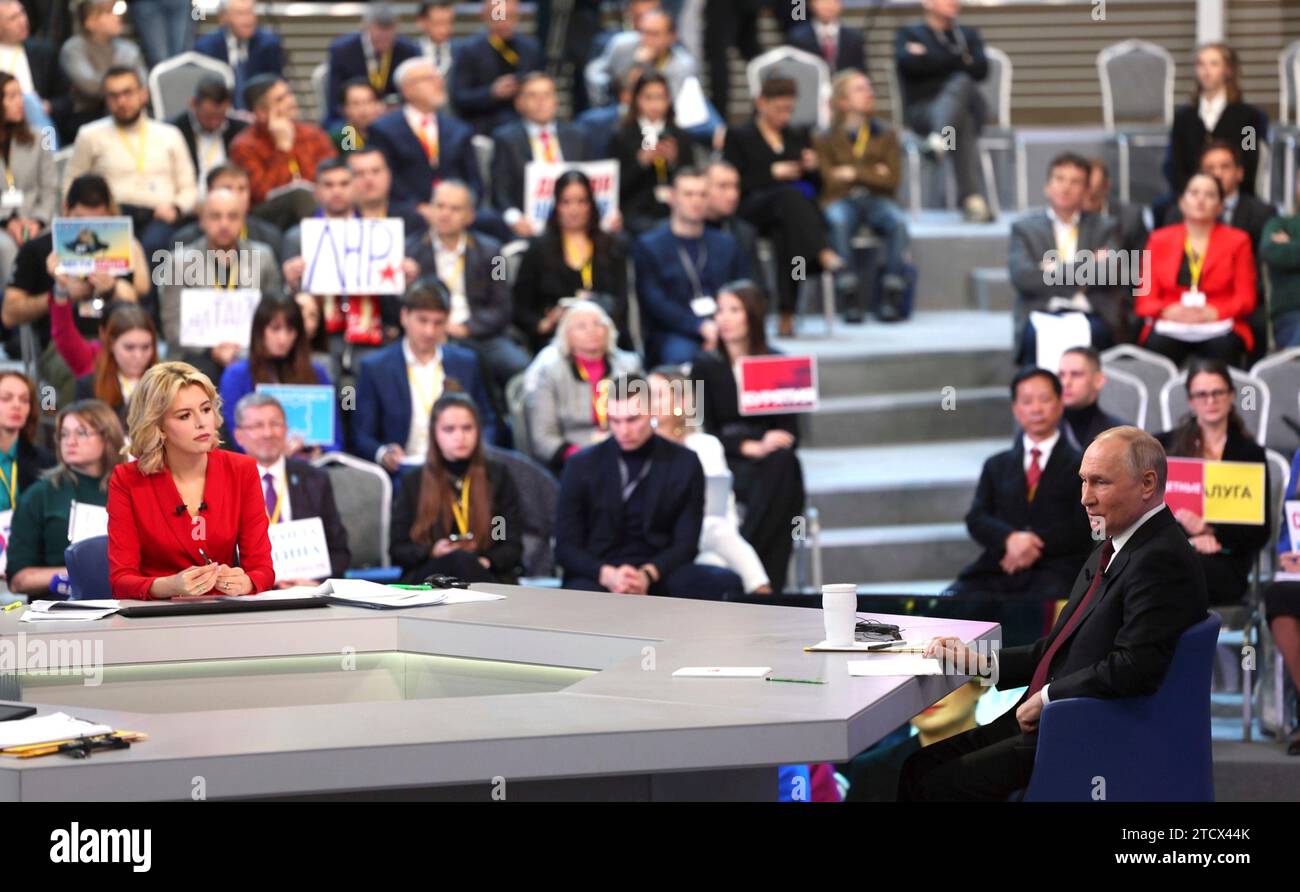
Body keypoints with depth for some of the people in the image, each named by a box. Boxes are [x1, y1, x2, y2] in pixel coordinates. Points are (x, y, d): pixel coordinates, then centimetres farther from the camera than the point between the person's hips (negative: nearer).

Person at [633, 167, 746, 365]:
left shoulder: (726, 243, 22)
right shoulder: (648, 246, 9)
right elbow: (654, 301, -3)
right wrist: (700, 326, -17)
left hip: (723, 332, 4)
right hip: (672, 334, -4)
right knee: (681, 354, -39)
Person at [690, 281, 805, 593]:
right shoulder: (705, 366, 8)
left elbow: (790, 430, 8)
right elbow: (703, 431, -3)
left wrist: (776, 445, -15)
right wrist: (750, 447, -18)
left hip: (771, 464, 2)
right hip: (725, 465, -2)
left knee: (786, 464, -36)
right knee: (780, 468, -36)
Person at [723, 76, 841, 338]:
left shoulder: (797, 136, 27)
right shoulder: (739, 136, 14)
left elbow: (815, 186, 25)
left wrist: (812, 167, 3)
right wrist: (773, 173, -8)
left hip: (795, 207, 3)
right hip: (753, 211, -3)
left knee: (785, 233, -36)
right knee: (789, 195, -39)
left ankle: (787, 315, -43)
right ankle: (822, 254, -56)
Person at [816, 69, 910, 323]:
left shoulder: (886, 135, 15)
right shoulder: (826, 140, 11)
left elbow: (892, 179, 3)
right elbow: (829, 181, -2)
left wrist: (855, 173, -6)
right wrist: (873, 174, -2)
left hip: (876, 200, 2)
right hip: (841, 200, -2)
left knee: (898, 221, -33)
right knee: (838, 222, -37)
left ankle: (892, 296, -30)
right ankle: (850, 299, -36)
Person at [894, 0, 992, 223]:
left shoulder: (968, 35, 26)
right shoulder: (908, 34, 16)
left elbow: (980, 69, 5)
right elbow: (909, 63, -8)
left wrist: (929, 58, 0)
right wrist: (958, 59, -3)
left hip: (968, 105, 2)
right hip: (922, 111, -2)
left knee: (961, 82, -36)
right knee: (964, 122, -37)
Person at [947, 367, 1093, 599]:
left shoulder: (1081, 465, 14)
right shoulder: (997, 466, 24)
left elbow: (1085, 527, 3)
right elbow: (976, 519, 10)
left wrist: (1038, 543, -12)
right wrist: (1010, 538, -11)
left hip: (1055, 569, -3)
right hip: (996, 571, 3)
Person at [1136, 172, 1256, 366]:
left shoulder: (1237, 241, 13)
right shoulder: (1159, 240, 16)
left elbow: (1245, 299, 5)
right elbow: (1146, 299, 10)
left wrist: (1213, 313, -13)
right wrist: (1169, 312, -11)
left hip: (1217, 327, 0)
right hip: (1170, 327, 0)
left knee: (1223, 348, -34)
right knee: (1157, 346, -34)